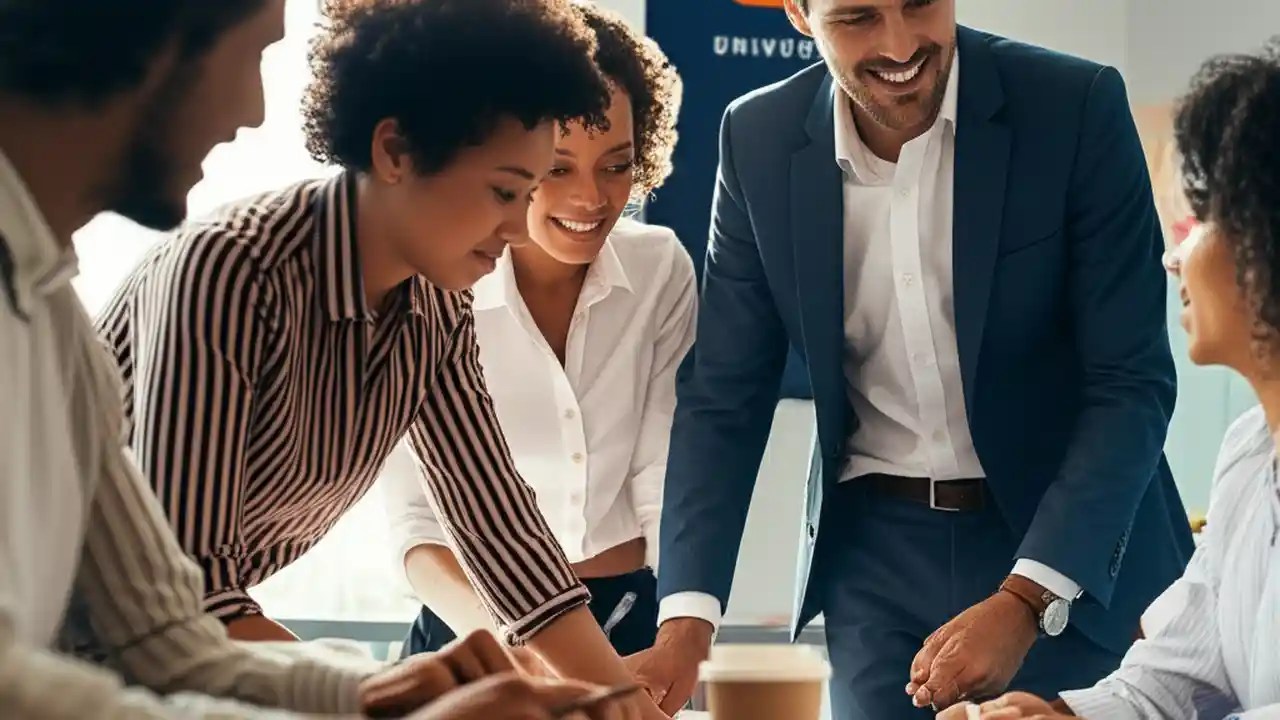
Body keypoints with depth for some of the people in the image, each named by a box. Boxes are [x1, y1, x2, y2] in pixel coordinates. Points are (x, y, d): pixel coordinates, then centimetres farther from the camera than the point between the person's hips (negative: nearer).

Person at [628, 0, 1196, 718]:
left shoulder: (1077, 107, -14)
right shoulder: (761, 140, -6)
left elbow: (1133, 382, -15)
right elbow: (726, 397, -2)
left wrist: (1024, 599, -25)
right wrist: (687, 619, -13)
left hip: (1074, 547, -2)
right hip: (875, 556, 2)